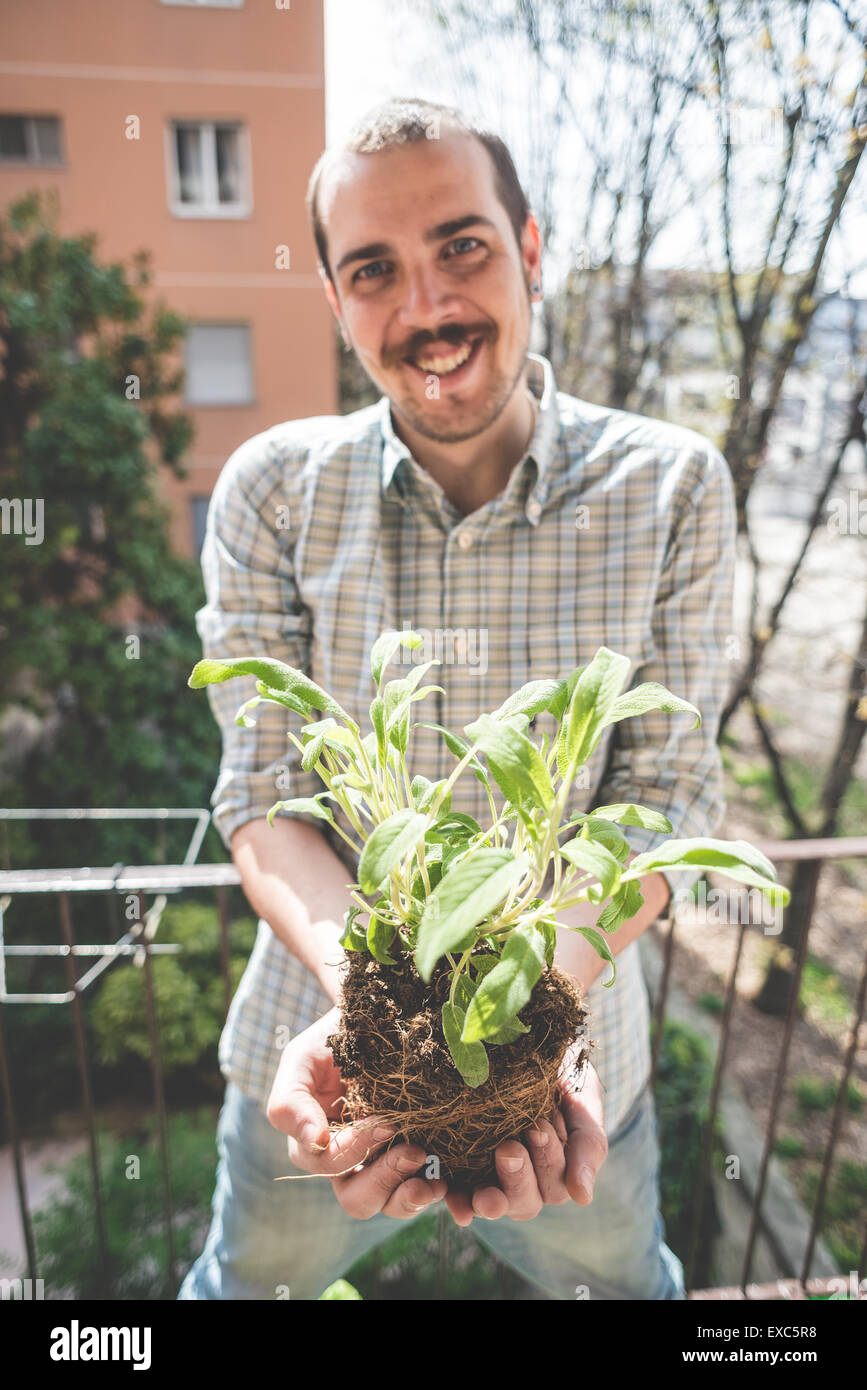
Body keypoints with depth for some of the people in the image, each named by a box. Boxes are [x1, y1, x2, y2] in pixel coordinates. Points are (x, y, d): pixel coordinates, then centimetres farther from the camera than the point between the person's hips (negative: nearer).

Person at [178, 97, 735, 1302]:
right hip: (322, 1035, 1)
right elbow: (264, 794, -14)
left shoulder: (670, 488, -12)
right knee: (249, 1281, 30)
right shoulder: (272, 490, -12)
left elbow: (666, 792, -14)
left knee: (619, 1280, 31)